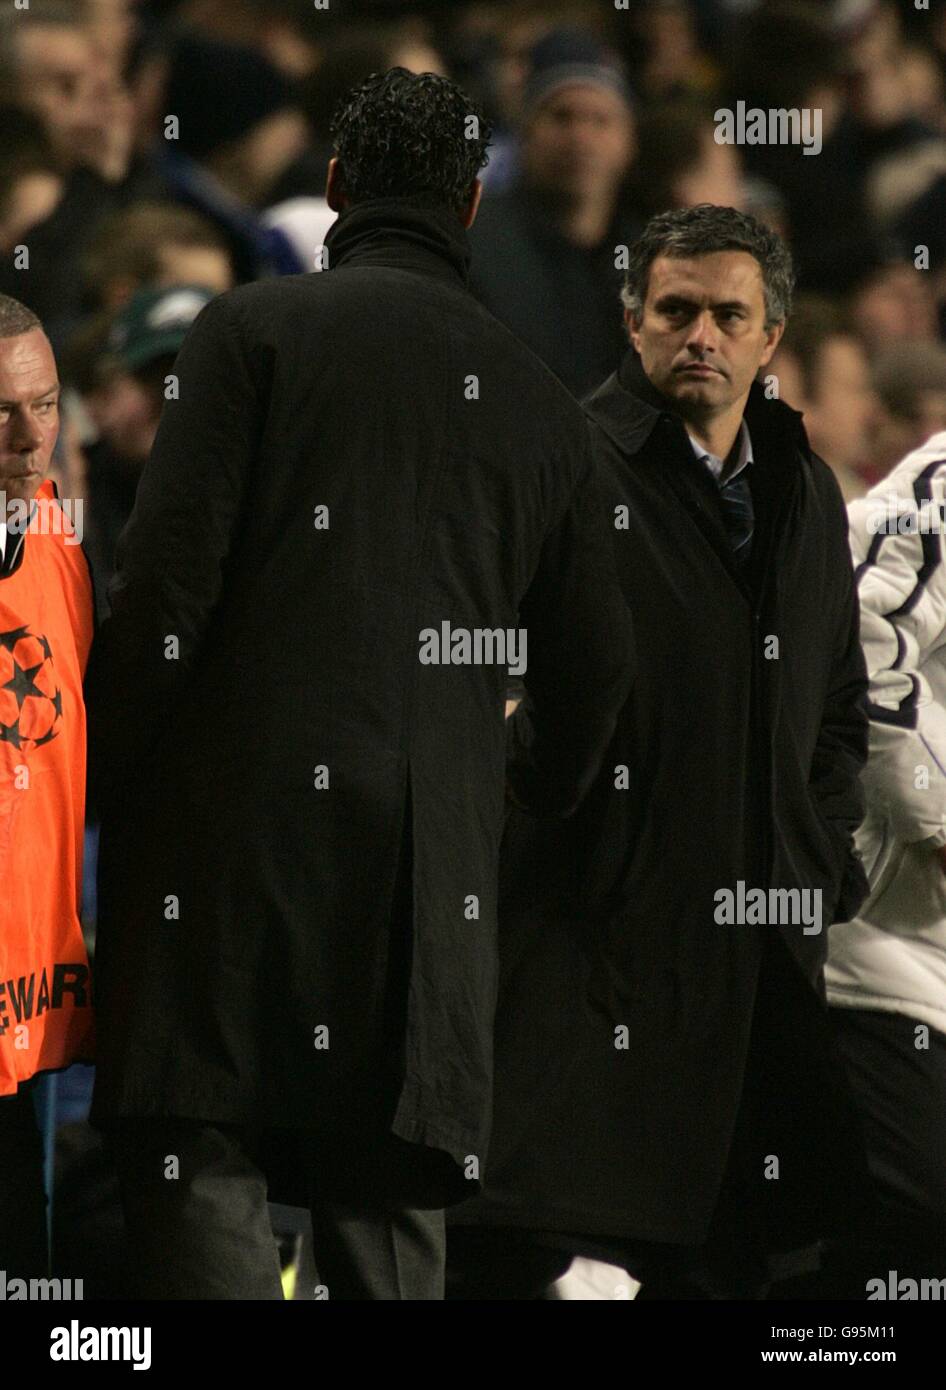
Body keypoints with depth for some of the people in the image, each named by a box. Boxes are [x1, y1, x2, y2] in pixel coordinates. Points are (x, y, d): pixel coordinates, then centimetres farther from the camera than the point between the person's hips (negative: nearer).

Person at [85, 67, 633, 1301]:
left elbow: (167, 580, -8)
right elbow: (595, 664, 20)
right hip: (435, 858, 4)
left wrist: (99, 775, 2)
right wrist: (542, 783, 39)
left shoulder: (256, 330, 0)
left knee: (197, 1152, -7)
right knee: (387, 1194, 9)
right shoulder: (537, 401, 14)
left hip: (239, 828, -4)